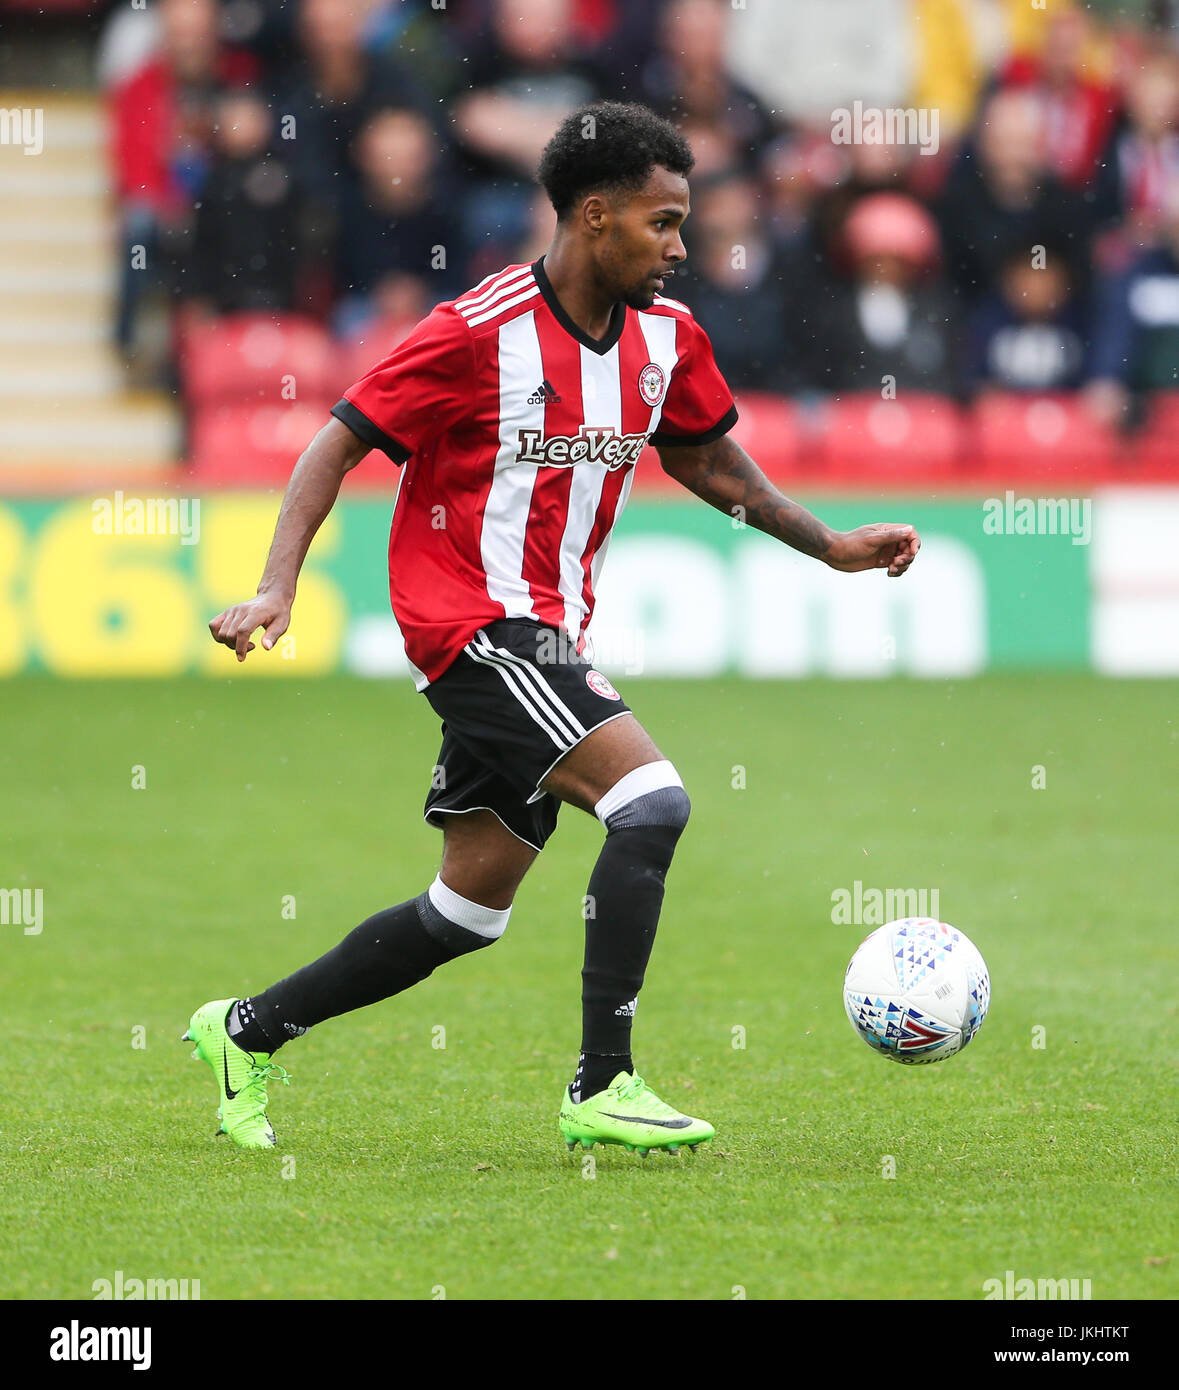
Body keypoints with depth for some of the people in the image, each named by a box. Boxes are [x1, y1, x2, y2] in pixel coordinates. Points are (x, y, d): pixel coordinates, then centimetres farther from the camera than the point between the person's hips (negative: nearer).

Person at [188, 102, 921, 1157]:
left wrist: (832, 546, 20)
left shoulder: (666, 336, 6)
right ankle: (602, 1088, -19)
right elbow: (340, 442, -11)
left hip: (549, 642, 8)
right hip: (476, 624, -8)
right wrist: (278, 587, -20)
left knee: (470, 910, 11)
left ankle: (247, 1031, 26)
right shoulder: (478, 334, -16)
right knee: (652, 799, -23)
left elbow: (707, 461, 24)